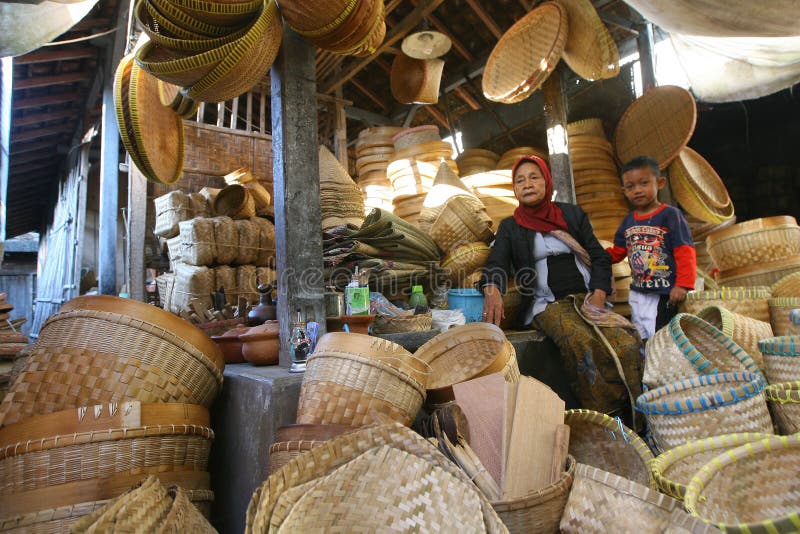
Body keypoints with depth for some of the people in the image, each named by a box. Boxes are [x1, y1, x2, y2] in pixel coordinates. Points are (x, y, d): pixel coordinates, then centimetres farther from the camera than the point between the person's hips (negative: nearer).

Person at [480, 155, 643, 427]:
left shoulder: (573, 214, 15)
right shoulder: (510, 227, 10)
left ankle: (635, 419, -12)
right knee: (580, 343, -34)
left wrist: (598, 297, -5)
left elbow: (600, 258, 13)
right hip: (547, 305, -2)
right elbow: (496, 263, -8)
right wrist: (492, 290, -32)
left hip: (587, 299, 3)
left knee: (627, 341, -26)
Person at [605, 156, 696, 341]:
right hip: (637, 293, 7)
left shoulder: (670, 215, -9)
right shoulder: (628, 221, 8)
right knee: (640, 339, 18)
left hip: (664, 294, -6)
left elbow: (685, 252, -14)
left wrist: (682, 284, -21)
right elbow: (617, 252, 16)